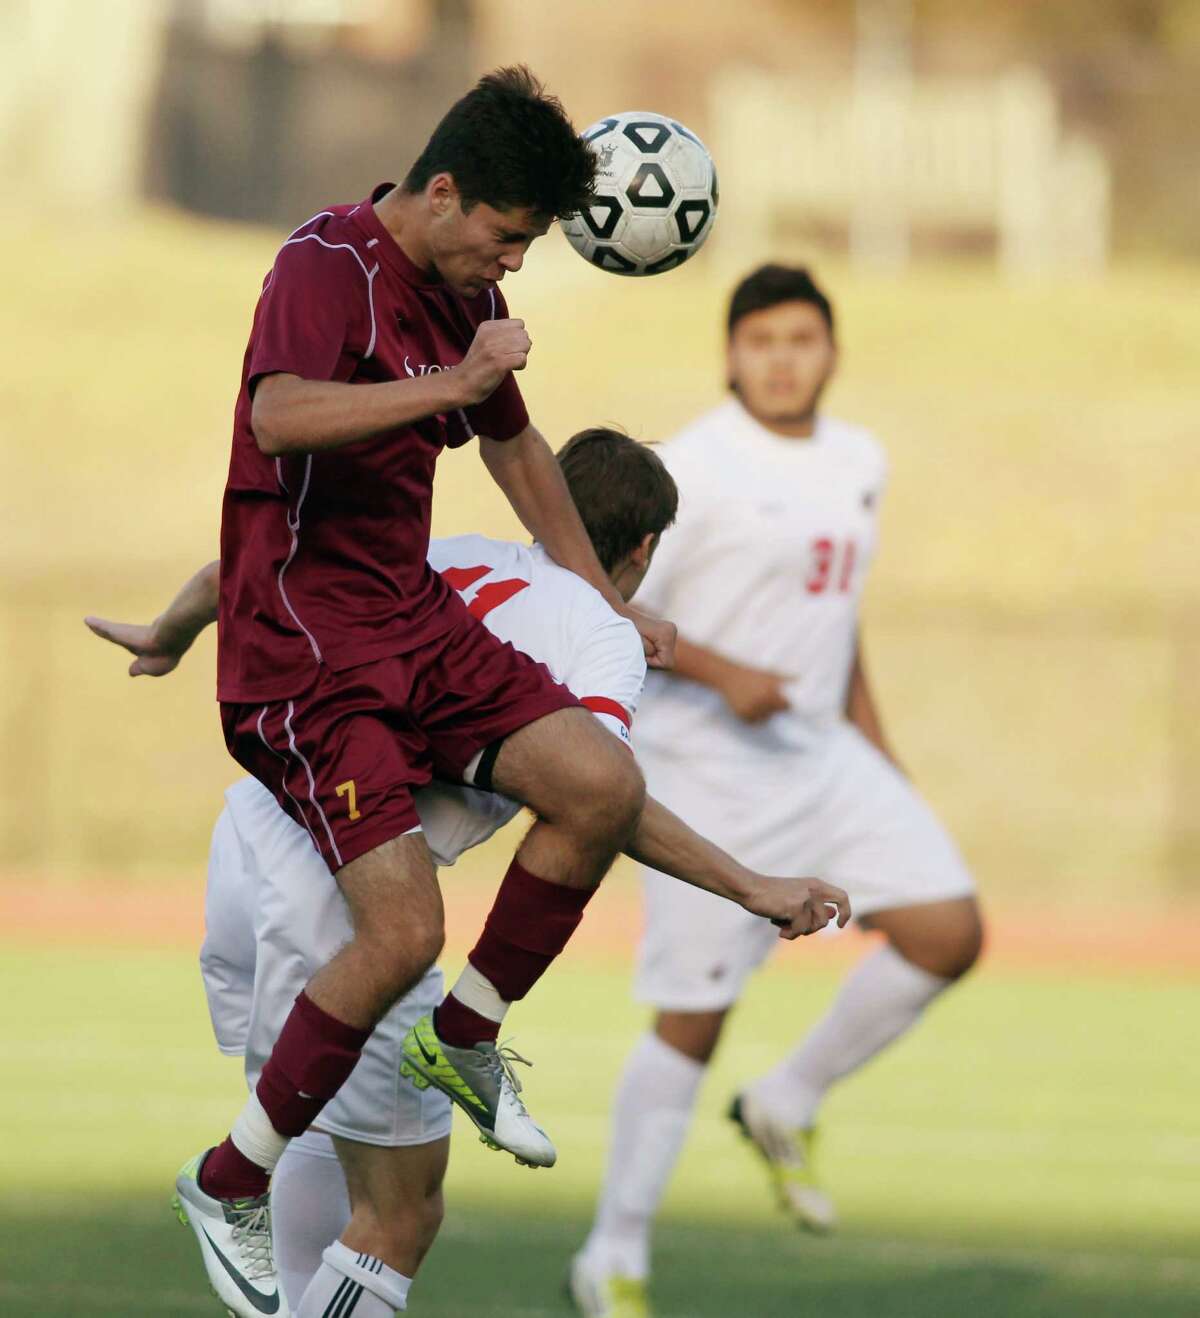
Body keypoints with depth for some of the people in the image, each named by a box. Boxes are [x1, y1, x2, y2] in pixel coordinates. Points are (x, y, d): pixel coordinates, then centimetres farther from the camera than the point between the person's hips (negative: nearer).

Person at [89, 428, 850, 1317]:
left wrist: (165, 638, 44)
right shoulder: (604, 636, 1)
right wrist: (753, 890, -13)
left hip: (249, 834, 8)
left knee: (323, 1129, 28)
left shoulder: (445, 561, 18)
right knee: (403, 1214, 1)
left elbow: (233, 579, 23)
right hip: (344, 892, -8)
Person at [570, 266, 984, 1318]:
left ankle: (786, 1106, 13)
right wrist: (725, 674, -23)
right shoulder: (695, 469, -12)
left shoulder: (858, 463, 10)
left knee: (949, 932, -8)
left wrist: (880, 758, 20)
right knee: (692, 1017, -5)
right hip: (706, 771, -7)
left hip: (821, 758, 7)